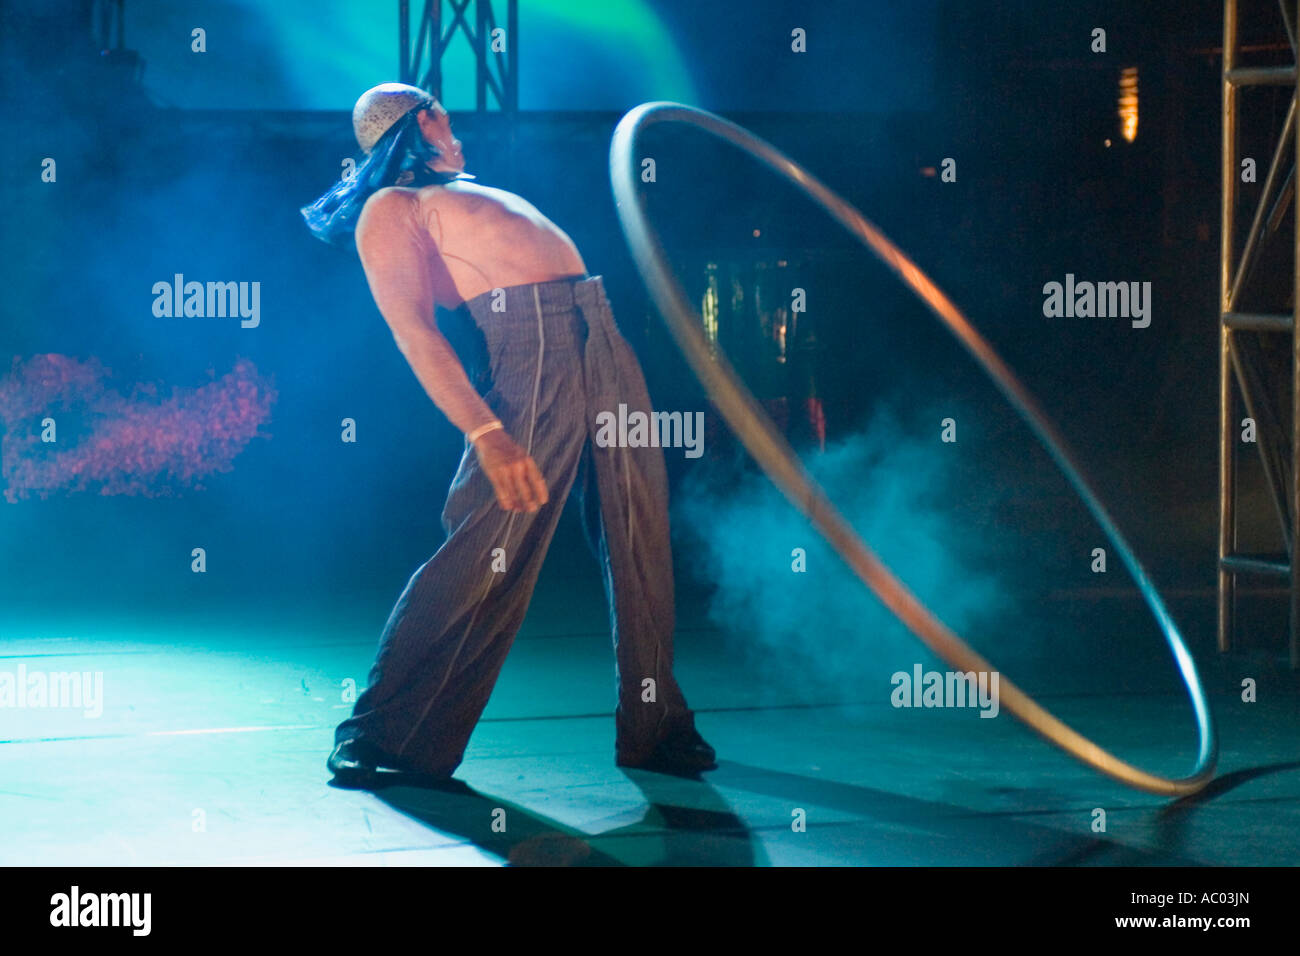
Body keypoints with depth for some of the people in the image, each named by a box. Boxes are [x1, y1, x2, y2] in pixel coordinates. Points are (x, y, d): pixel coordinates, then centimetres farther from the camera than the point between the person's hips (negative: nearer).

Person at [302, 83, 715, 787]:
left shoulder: (466, 192, 31)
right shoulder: (389, 208, 4)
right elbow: (412, 329, -10)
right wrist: (486, 433, -20)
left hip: (600, 337, 8)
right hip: (528, 349, -8)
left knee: (638, 539, 6)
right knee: (485, 554, -13)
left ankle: (655, 730, 14)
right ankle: (383, 738, -7)